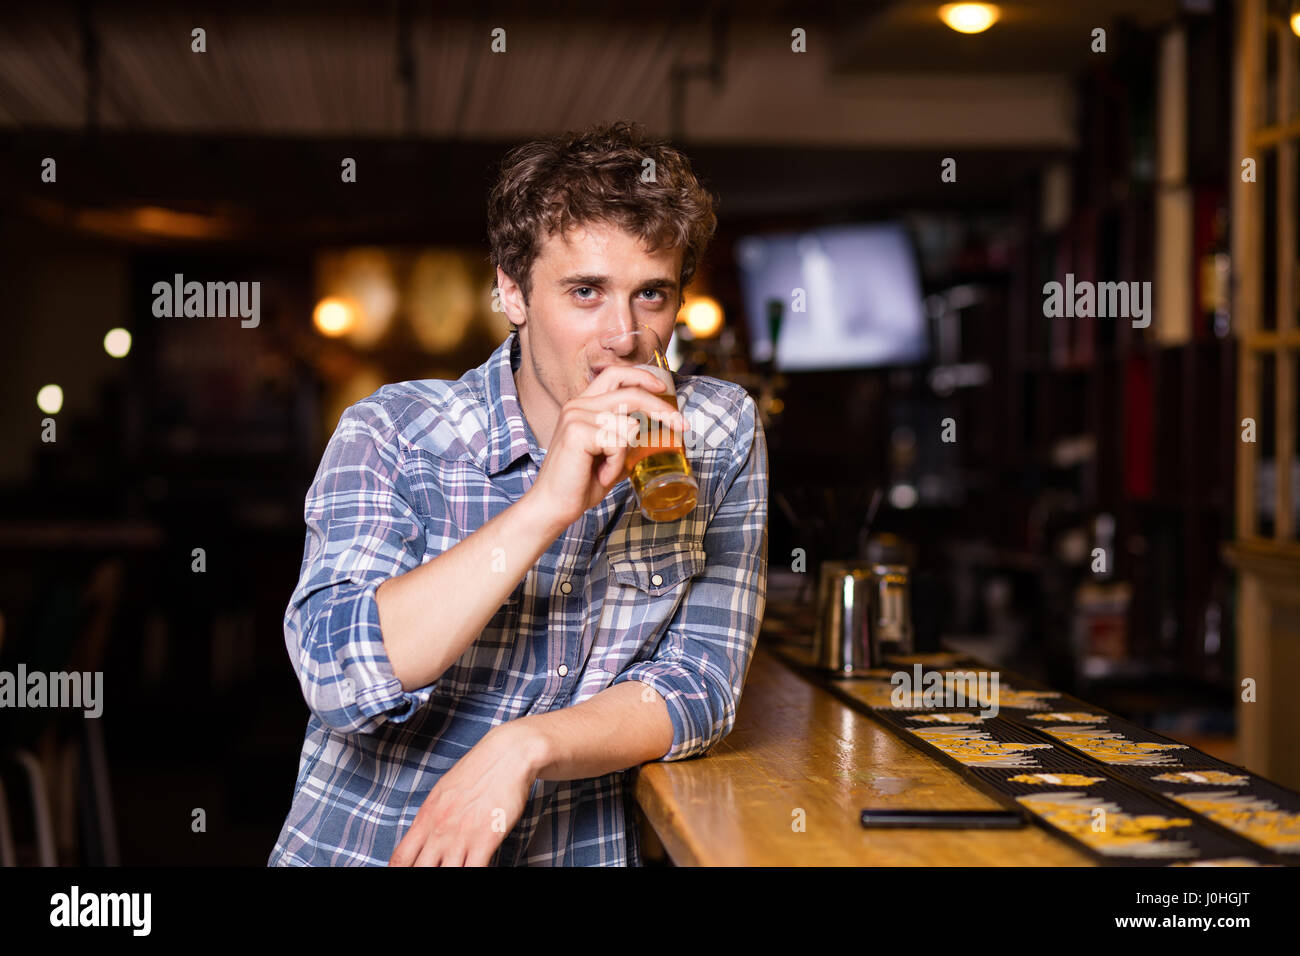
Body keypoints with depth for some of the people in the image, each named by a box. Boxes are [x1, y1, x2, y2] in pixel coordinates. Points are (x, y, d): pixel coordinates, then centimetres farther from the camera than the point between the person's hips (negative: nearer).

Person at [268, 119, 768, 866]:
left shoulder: (720, 438, 0)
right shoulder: (391, 434, -6)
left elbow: (701, 685, -2)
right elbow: (340, 676, -18)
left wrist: (521, 748, -17)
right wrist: (547, 506, -24)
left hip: (584, 850, 2)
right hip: (364, 845, -1)